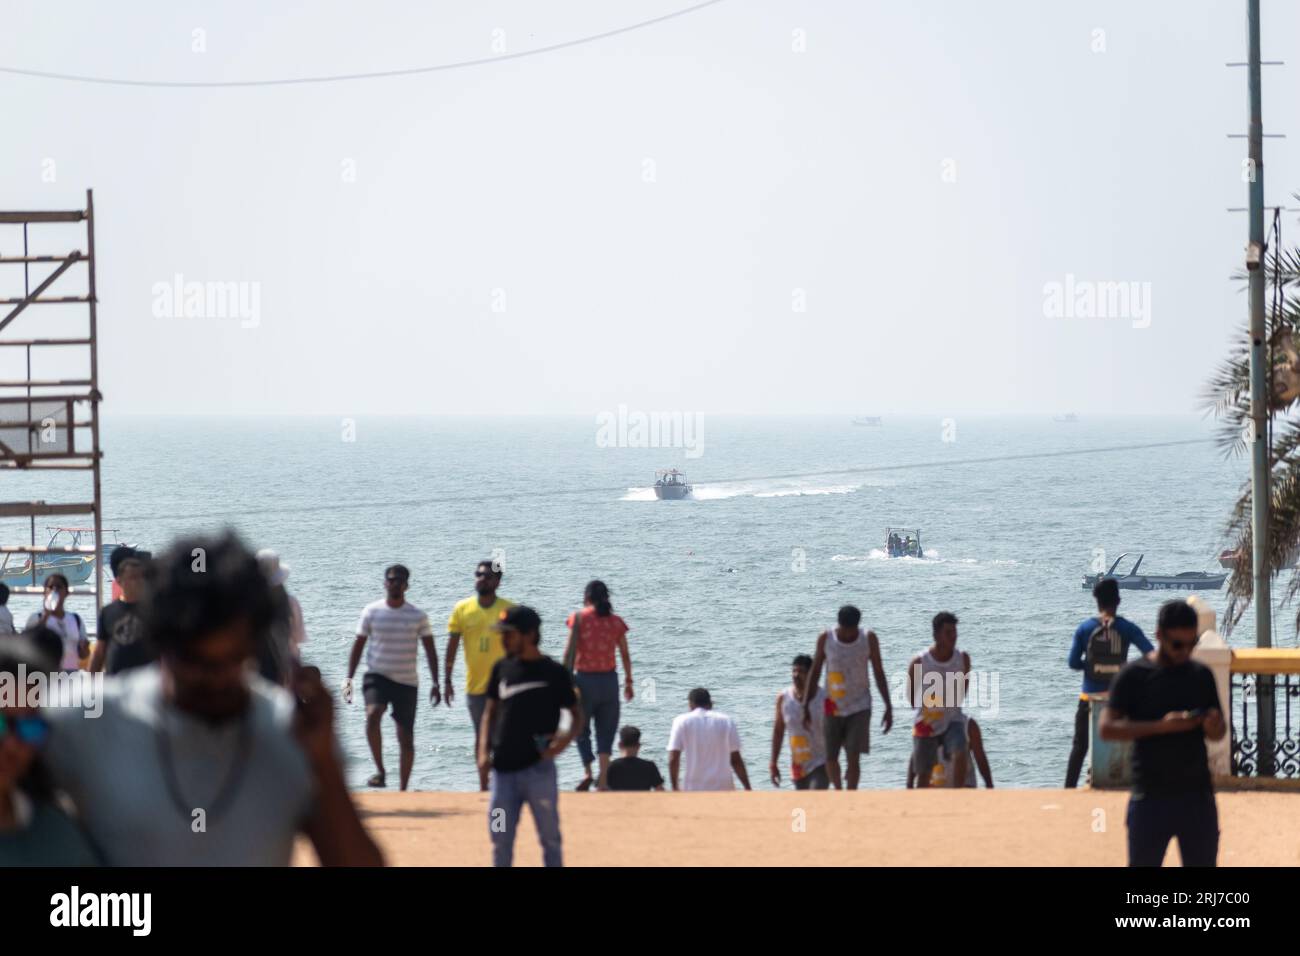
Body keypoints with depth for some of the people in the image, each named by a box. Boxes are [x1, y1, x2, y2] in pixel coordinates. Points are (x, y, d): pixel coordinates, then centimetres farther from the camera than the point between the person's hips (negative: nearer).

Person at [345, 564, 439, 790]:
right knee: (373, 715, -31)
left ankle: (404, 789, 12)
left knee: (406, 737, 2)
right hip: (377, 676, -1)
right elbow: (358, 646, 7)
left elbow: (430, 650, 5)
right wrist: (349, 679, 0)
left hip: (407, 681, 1)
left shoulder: (418, 616, 2)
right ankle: (380, 770, -21)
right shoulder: (371, 612, 2)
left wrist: (435, 683, -3)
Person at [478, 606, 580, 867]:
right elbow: (490, 711, 15)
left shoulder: (554, 672, -3)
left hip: (538, 766, -4)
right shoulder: (502, 669, 10)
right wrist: (484, 751, 3)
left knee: (549, 836, 2)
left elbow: (576, 713, 3)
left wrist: (567, 738, -17)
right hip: (503, 768, 4)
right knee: (500, 838, 7)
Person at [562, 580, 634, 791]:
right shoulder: (616, 622, 3)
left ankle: (587, 772, -7)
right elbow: (625, 655, 6)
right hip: (609, 679, 2)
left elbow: (570, 651, -9)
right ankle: (603, 780, -1)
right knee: (606, 732, 8)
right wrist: (628, 682, 17)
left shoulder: (579, 618, -4)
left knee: (581, 729, 12)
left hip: (584, 678, -2)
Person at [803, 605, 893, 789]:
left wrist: (888, 707, -4)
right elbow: (815, 670, 4)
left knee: (853, 758, -12)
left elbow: (879, 673, -2)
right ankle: (837, 790, 33)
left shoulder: (868, 638, -8)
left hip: (859, 707, -2)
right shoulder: (825, 638, -6)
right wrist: (806, 704, 4)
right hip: (833, 708, 2)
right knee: (830, 758, 6)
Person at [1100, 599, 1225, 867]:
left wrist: (1213, 727, -12)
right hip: (1151, 797, -3)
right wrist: (1161, 726, -21)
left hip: (1197, 795, 3)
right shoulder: (1134, 675, -4)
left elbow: (1220, 732, 13)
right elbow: (1107, 729, -10)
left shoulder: (1202, 675, 7)